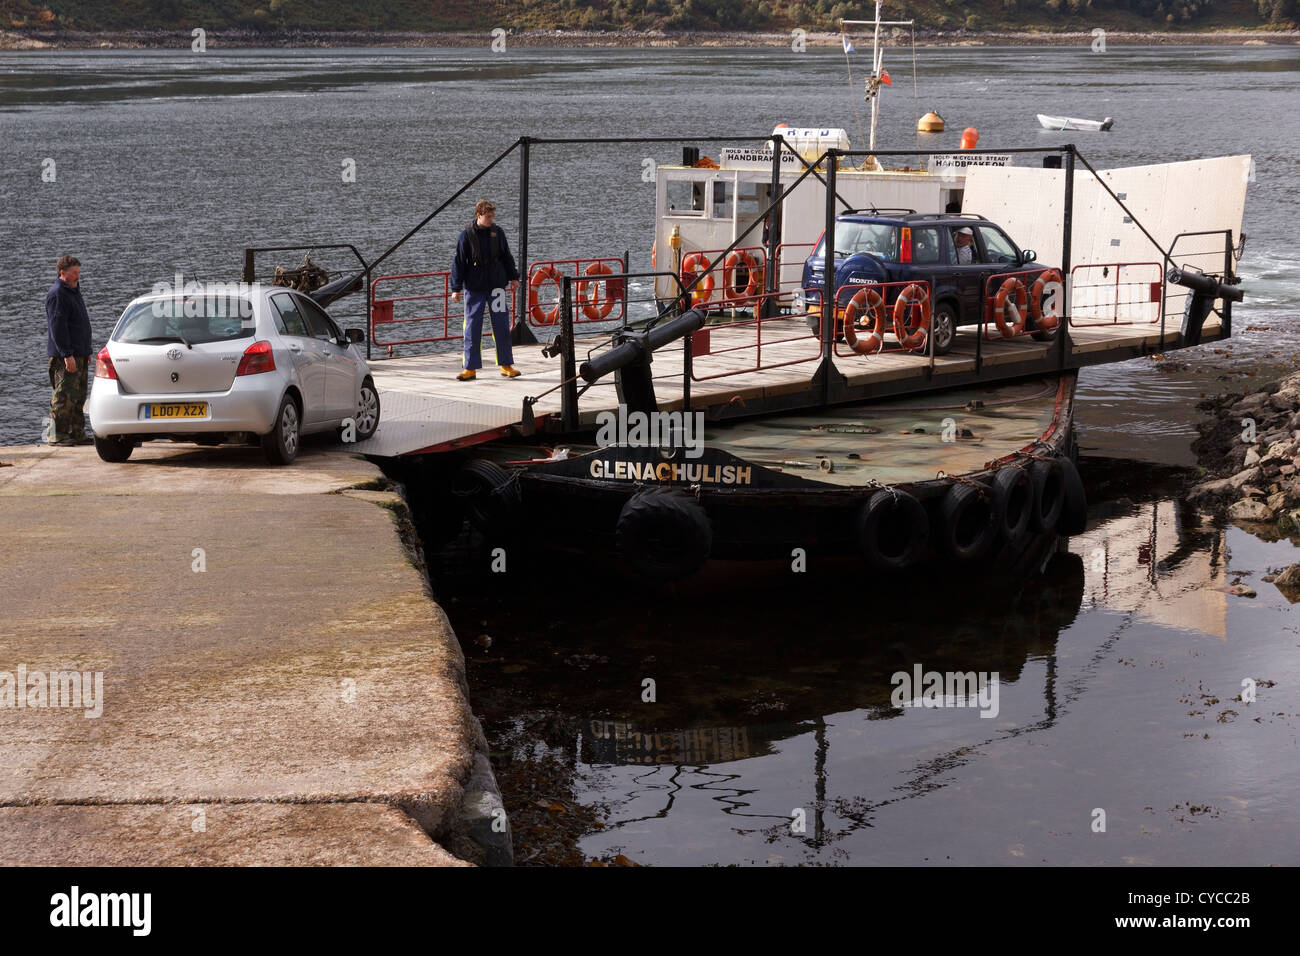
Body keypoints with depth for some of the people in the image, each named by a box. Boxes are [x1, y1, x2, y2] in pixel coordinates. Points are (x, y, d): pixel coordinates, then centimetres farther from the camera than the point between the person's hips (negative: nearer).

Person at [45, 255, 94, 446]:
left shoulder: (74, 292, 20)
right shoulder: (57, 294, -12)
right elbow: (57, 327, -19)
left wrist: (87, 352, 25)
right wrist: (67, 354, -23)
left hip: (79, 355, 10)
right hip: (65, 356, -10)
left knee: (79, 396, 10)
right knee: (65, 395, -10)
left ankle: (77, 433, 14)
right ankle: (57, 434, -7)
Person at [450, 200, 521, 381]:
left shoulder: (497, 232, 4)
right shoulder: (467, 235, -5)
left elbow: (507, 257, 15)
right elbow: (459, 262, -3)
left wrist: (513, 277, 12)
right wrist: (456, 288, -6)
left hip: (496, 286, 3)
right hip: (474, 288, -3)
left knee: (501, 325, 3)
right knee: (472, 327, -1)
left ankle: (506, 365, 12)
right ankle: (470, 367, 4)